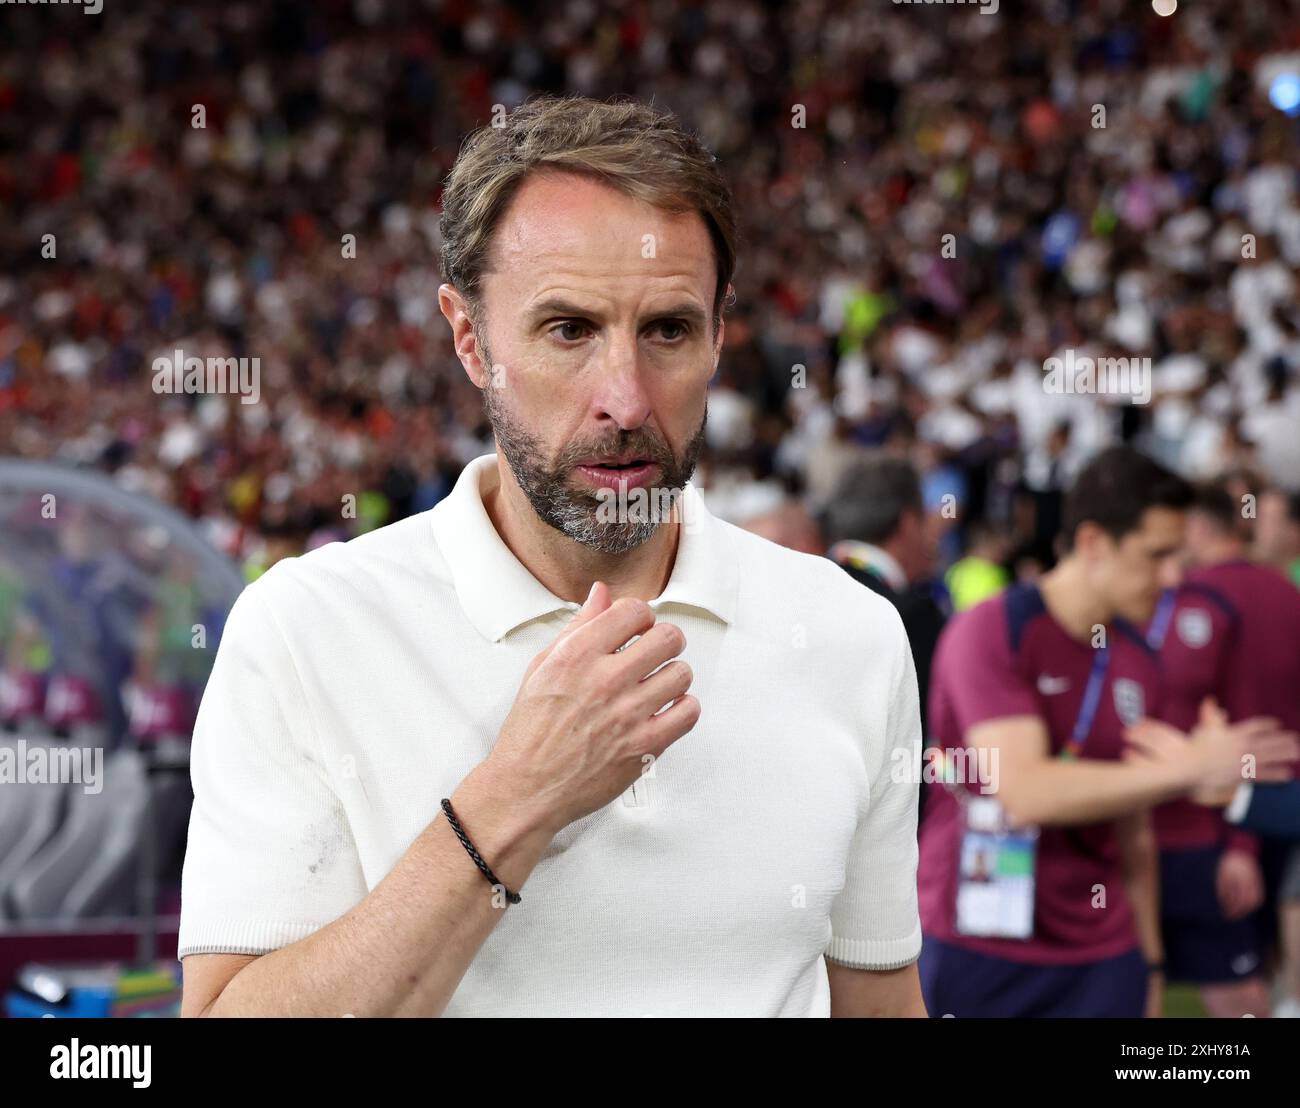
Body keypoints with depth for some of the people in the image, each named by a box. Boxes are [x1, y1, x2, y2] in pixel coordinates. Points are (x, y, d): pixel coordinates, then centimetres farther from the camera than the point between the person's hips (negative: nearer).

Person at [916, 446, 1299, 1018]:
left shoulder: (1137, 663, 8)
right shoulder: (988, 632, -11)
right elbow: (1026, 792, -24)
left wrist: (1150, 960, 15)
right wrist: (1190, 768, -21)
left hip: (1100, 960, 5)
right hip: (975, 955, -5)